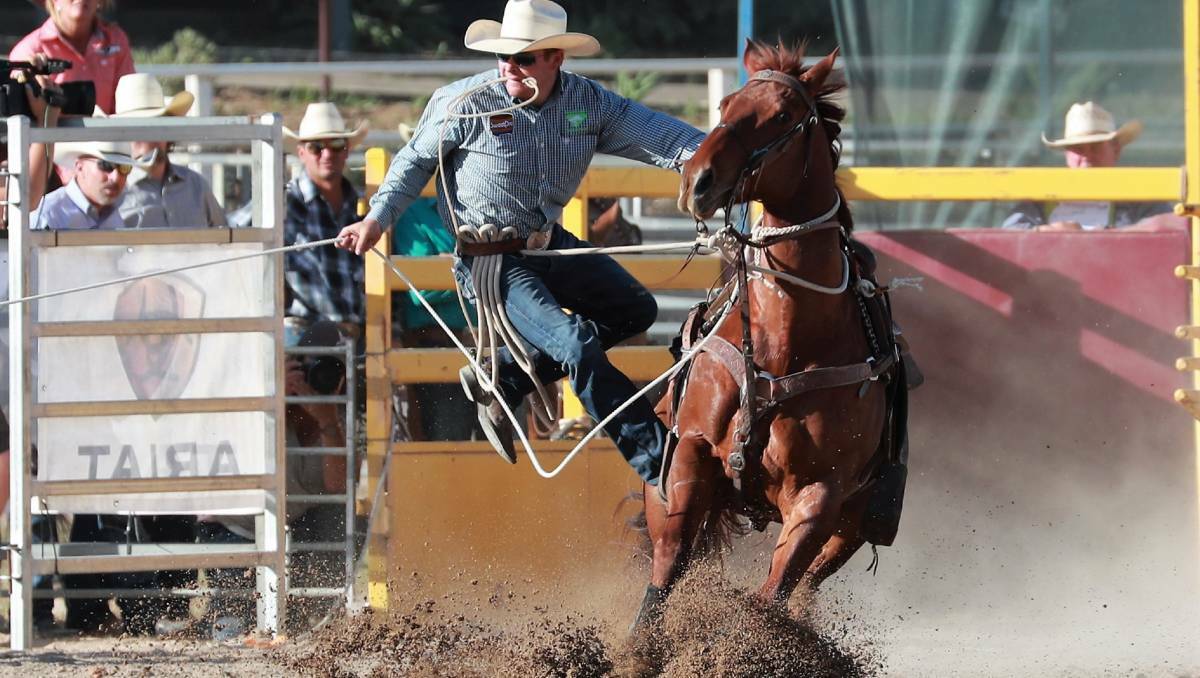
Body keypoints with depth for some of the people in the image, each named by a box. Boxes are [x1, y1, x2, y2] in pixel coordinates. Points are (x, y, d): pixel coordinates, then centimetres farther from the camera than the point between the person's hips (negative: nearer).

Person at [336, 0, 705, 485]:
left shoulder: (588, 102, -7)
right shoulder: (466, 104, -18)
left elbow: (656, 134, -16)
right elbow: (417, 160, -3)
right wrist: (378, 218, -6)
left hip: (550, 245, 7)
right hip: (489, 260, -7)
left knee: (634, 311, 13)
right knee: (578, 347, -19)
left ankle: (501, 381, 10)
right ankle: (659, 469, -14)